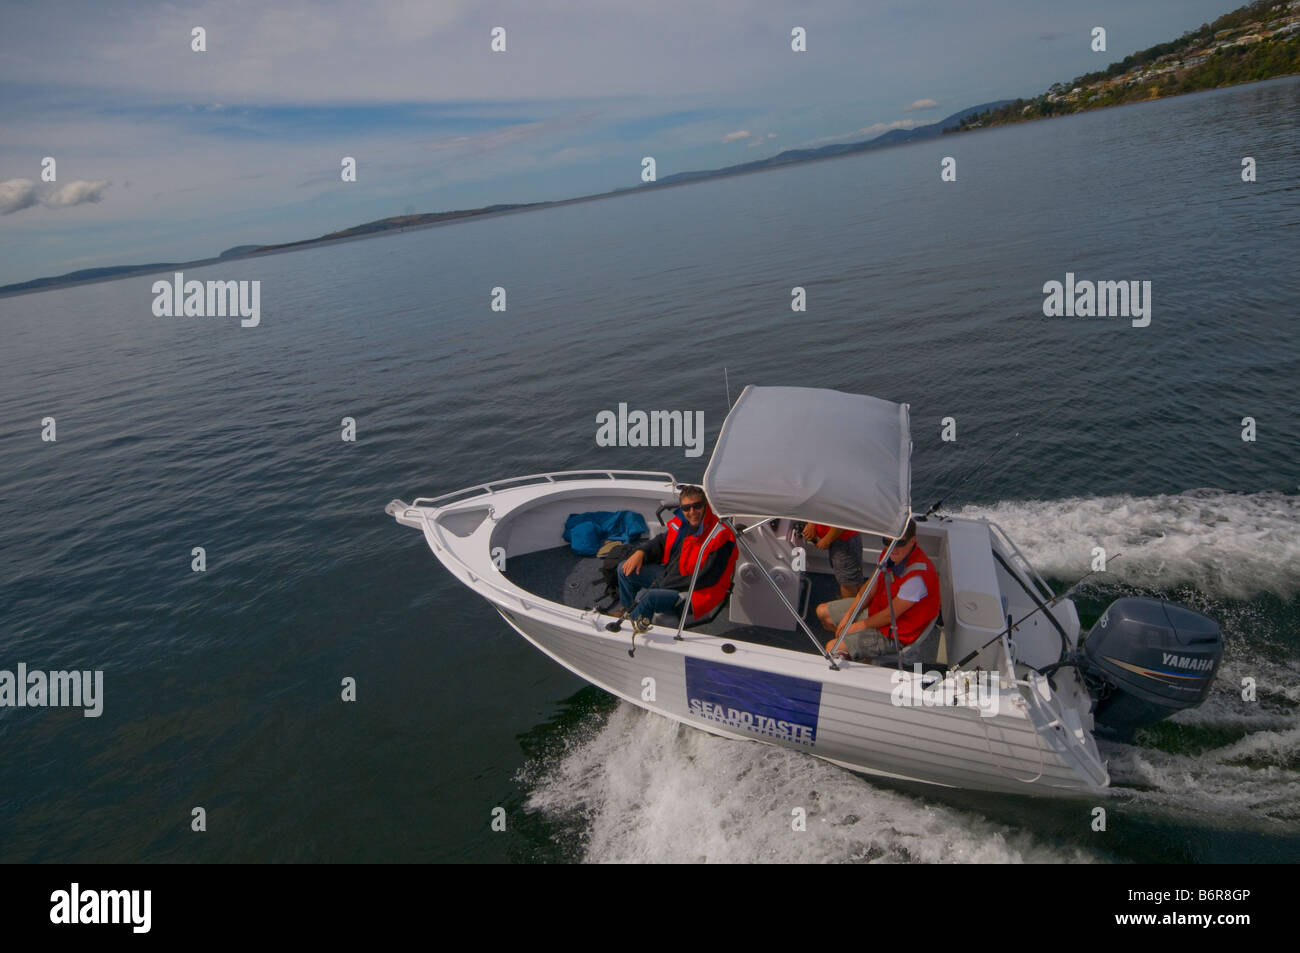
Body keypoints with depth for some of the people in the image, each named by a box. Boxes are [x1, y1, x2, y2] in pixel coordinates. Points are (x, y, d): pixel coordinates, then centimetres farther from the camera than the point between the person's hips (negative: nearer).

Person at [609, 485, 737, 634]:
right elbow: (661, 542, 17)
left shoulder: (720, 537, -25)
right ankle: (627, 611, 28)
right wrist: (641, 552, -5)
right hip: (668, 574, 8)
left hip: (694, 593, -8)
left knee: (651, 597, -33)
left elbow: (705, 580, -24)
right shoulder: (680, 522, -2)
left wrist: (665, 585, -21)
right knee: (625, 569, 7)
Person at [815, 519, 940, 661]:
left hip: (895, 633, -9)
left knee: (832, 648, -19)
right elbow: (871, 585, 4)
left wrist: (859, 626, -12)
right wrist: (848, 616, -1)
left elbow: (890, 615, -26)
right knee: (822, 611, 14)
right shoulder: (888, 553, -9)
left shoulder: (918, 575, -34)